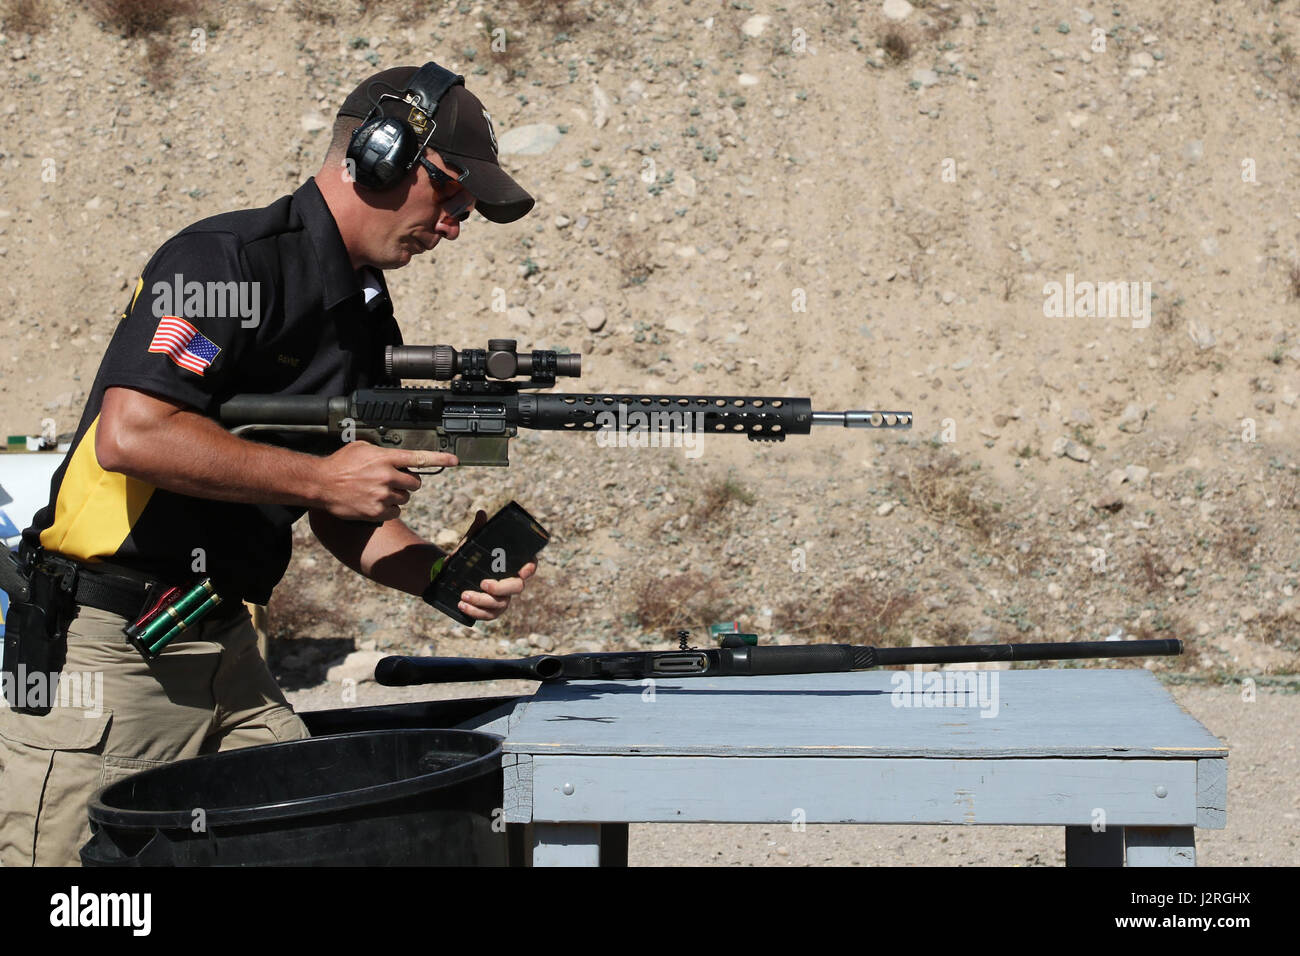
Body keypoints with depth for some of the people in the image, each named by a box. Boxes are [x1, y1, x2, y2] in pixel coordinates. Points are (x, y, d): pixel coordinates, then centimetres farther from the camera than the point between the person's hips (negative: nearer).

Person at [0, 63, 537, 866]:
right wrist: (320, 477, -19)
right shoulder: (229, 262, -14)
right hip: (105, 646, -8)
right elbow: (129, 435, -26)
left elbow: (345, 515, 18)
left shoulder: (366, 316, 13)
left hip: (227, 652, 8)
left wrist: (446, 578, -2)